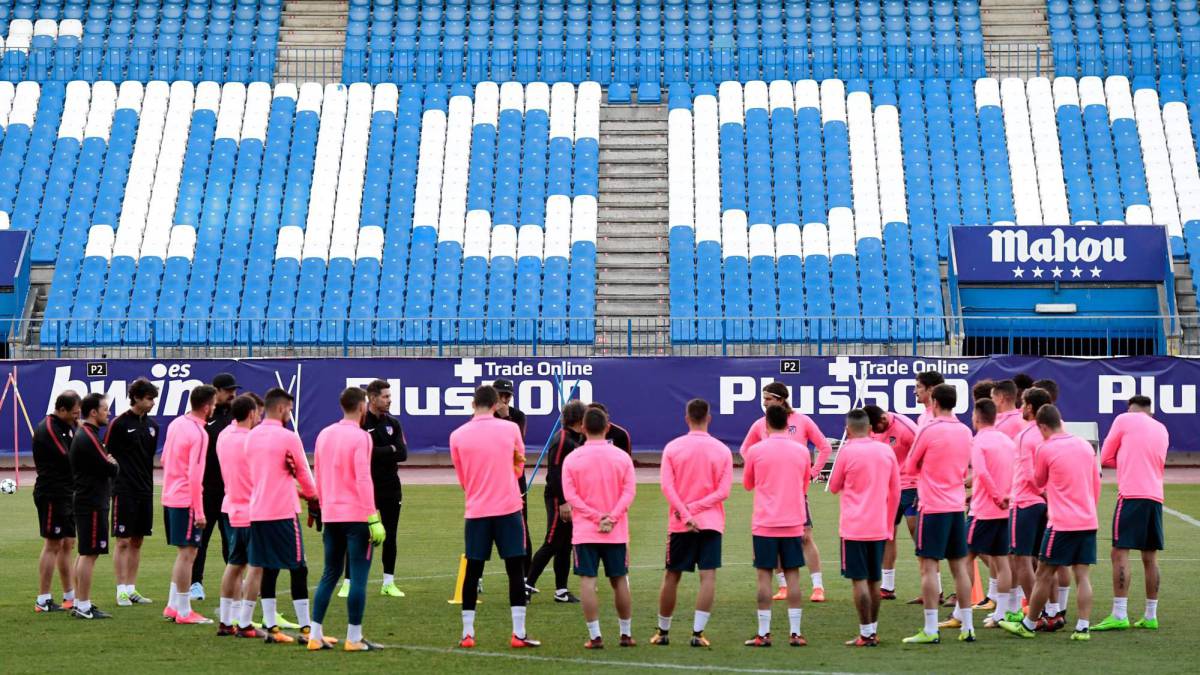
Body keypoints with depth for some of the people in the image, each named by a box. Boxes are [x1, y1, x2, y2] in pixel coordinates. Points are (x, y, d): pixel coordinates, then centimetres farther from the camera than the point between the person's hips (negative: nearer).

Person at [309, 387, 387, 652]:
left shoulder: (324, 434, 10)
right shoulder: (360, 436, -11)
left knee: (330, 574, 14)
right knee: (359, 576, -1)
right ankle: (354, 639, 0)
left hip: (331, 516, 7)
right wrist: (374, 518, -16)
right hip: (357, 516, -7)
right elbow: (363, 480, -16)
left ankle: (316, 636, 13)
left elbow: (318, 476, 14)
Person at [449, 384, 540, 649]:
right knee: (515, 571, 4)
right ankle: (518, 634, 3)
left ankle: (467, 634, 9)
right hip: (508, 509, -1)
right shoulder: (510, 429, -1)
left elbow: (462, 479, 12)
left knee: (472, 573, 8)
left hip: (476, 512, 1)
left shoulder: (457, 436, 0)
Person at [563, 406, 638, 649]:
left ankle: (595, 636, -3)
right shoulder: (622, 456, 2)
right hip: (617, 532, 2)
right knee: (619, 581, 11)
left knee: (588, 581, 0)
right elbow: (629, 492, -6)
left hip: (585, 531, -2)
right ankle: (626, 634, 17)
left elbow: (570, 495, -8)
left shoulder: (572, 458, -2)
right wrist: (611, 518, -11)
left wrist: (597, 517, -10)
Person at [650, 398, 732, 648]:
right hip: (711, 524, -1)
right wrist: (694, 508, -8)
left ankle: (663, 632, 20)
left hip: (679, 525, 1)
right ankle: (697, 633, -8)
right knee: (708, 576, -1)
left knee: (671, 576, 10)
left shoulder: (672, 447, -1)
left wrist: (685, 514, -12)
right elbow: (723, 491, -7)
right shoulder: (722, 450, 0)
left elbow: (667, 486, -9)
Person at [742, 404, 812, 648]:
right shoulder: (801, 451, 2)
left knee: (764, 576, 2)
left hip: (764, 524, -2)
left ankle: (764, 633, 2)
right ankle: (795, 633, 5)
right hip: (793, 524, 2)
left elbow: (747, 484, 11)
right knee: (792, 576, 5)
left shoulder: (756, 450, -5)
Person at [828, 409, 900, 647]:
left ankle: (866, 634, -3)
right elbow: (895, 493, 10)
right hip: (879, 527, 5)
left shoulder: (847, 451, -8)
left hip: (854, 527, -5)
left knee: (859, 580, -2)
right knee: (874, 581, 13)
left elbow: (834, 487, 4)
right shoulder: (886, 451, 5)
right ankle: (873, 631, 19)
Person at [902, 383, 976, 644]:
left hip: (933, 507, -6)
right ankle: (967, 627, 13)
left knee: (929, 566, -4)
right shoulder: (965, 431, 7)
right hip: (957, 505, 6)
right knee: (960, 566, 11)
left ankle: (930, 630, -6)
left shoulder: (929, 429, -11)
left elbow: (911, 466, 0)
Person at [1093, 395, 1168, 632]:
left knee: (1120, 553, -7)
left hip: (1131, 494, -6)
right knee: (1150, 557, 9)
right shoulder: (1162, 429, 19)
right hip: (1155, 496, 6)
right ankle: (1150, 616, 12)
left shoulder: (1124, 419, 4)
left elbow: (1105, 459, 6)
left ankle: (1119, 615, -14)